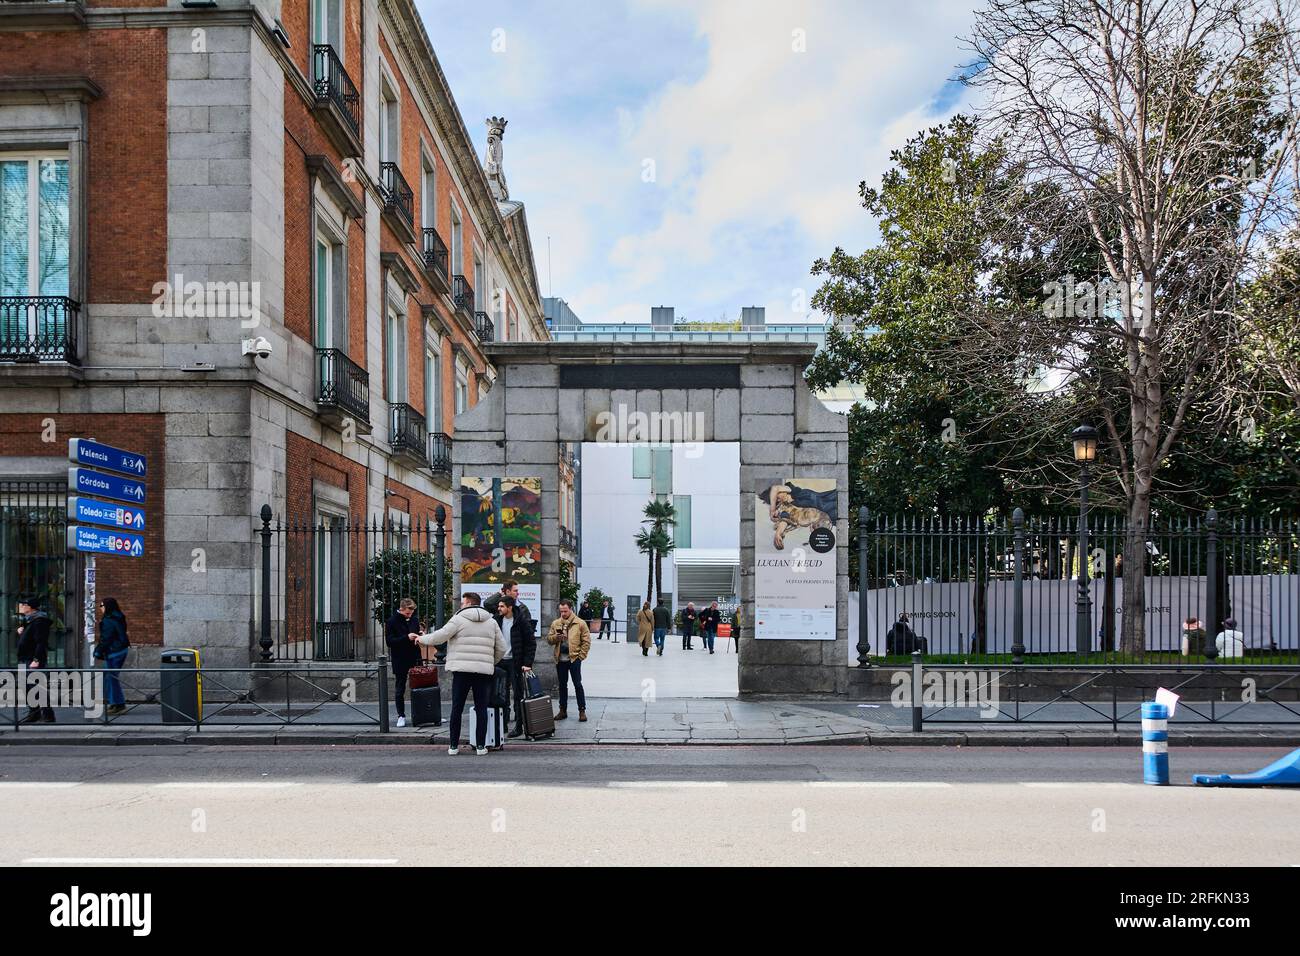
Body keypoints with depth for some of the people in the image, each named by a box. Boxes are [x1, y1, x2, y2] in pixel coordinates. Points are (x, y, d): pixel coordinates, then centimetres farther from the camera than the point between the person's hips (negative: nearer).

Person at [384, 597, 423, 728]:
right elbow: (389, 641, -14)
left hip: (414, 659, 4)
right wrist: (407, 638, -24)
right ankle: (401, 716, 14)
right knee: (400, 689, 5)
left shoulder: (414, 620, 8)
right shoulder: (392, 622, -6)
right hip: (400, 662, -4)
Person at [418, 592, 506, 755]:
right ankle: (481, 746, 4)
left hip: (462, 670, -3)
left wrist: (422, 638, 14)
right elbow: (501, 648, 12)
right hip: (484, 671, 3)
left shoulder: (459, 619, -1)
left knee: (457, 708, 6)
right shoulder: (491, 622, 13)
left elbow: (439, 636, -3)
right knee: (481, 709, 7)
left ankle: (453, 746, 10)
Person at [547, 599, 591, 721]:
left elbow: (586, 641, -3)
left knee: (578, 684, 0)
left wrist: (581, 655, -9)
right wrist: (555, 637, -12)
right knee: (562, 685, 12)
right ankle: (563, 710, 20)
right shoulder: (555, 623, 8)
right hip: (560, 659, 4)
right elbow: (549, 639, 9)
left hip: (574, 659, -4)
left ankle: (582, 711, 6)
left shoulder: (580, 623, -3)